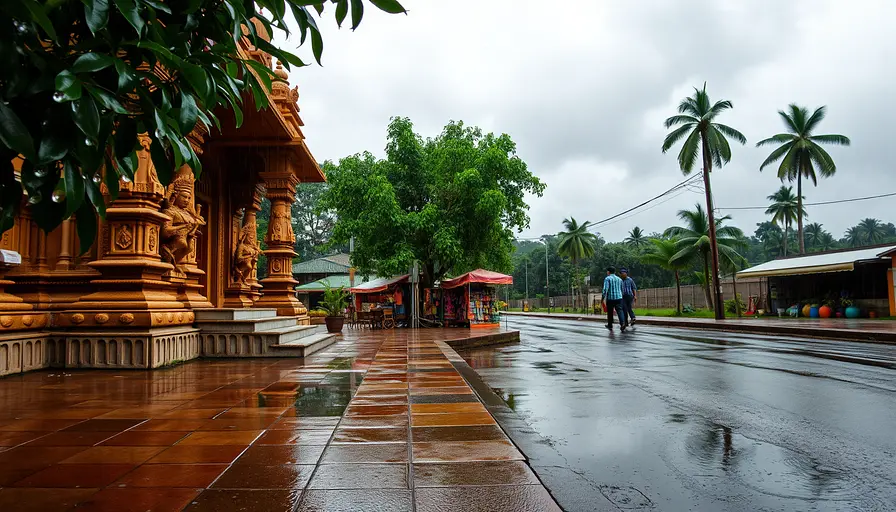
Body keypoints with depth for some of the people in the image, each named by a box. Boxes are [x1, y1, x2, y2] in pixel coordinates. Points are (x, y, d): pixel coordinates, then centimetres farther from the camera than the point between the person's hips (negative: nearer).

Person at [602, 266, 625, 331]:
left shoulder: (607, 278, -3)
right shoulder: (619, 279, 15)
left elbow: (605, 289, -14)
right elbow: (622, 290, 20)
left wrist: (604, 298, -12)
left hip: (610, 298, -4)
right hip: (619, 297, 4)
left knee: (610, 312, 10)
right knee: (619, 310, -4)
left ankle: (610, 326, 23)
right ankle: (622, 323, -27)